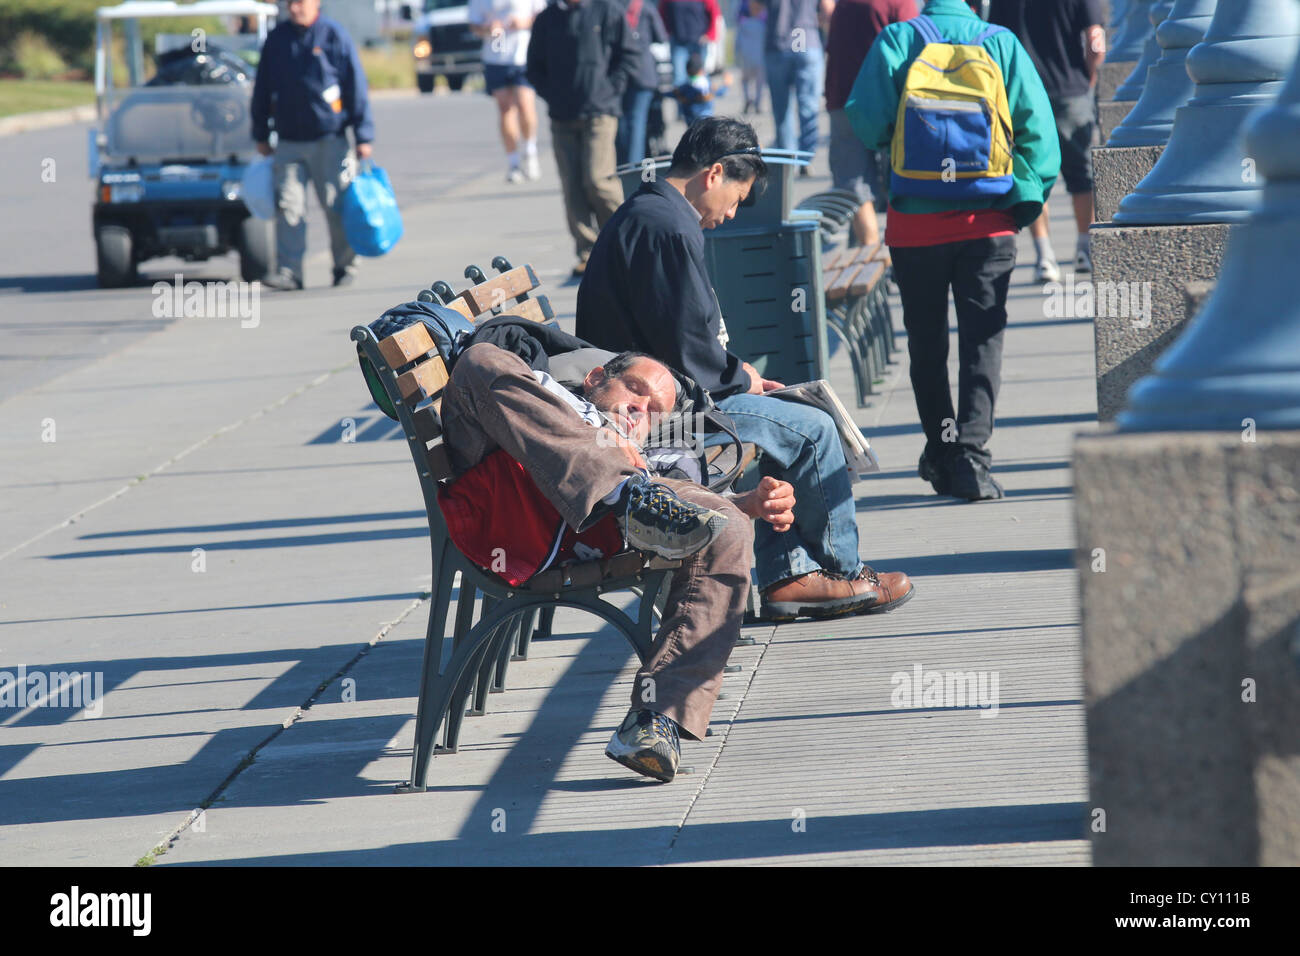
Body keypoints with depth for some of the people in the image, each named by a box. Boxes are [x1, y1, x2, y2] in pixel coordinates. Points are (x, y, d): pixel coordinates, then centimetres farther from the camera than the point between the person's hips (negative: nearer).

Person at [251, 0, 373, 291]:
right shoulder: (277, 38, 8)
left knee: (337, 207, 3)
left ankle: (345, 267, 16)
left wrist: (363, 136, -3)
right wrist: (261, 135, 14)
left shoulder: (335, 36, -2)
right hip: (289, 142, 3)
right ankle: (289, 271, -6)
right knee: (288, 206, -6)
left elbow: (356, 87, -1)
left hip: (329, 140, -3)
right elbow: (262, 89, 15)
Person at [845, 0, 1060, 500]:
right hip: (987, 224, 0)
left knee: (927, 344, 14)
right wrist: (1024, 202, -1)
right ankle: (971, 455, -11)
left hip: (914, 225, 0)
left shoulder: (896, 40, -2)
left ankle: (941, 453, 21)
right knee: (982, 342, 2)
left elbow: (866, 120, -10)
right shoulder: (1001, 44, 0)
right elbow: (1036, 126, -6)